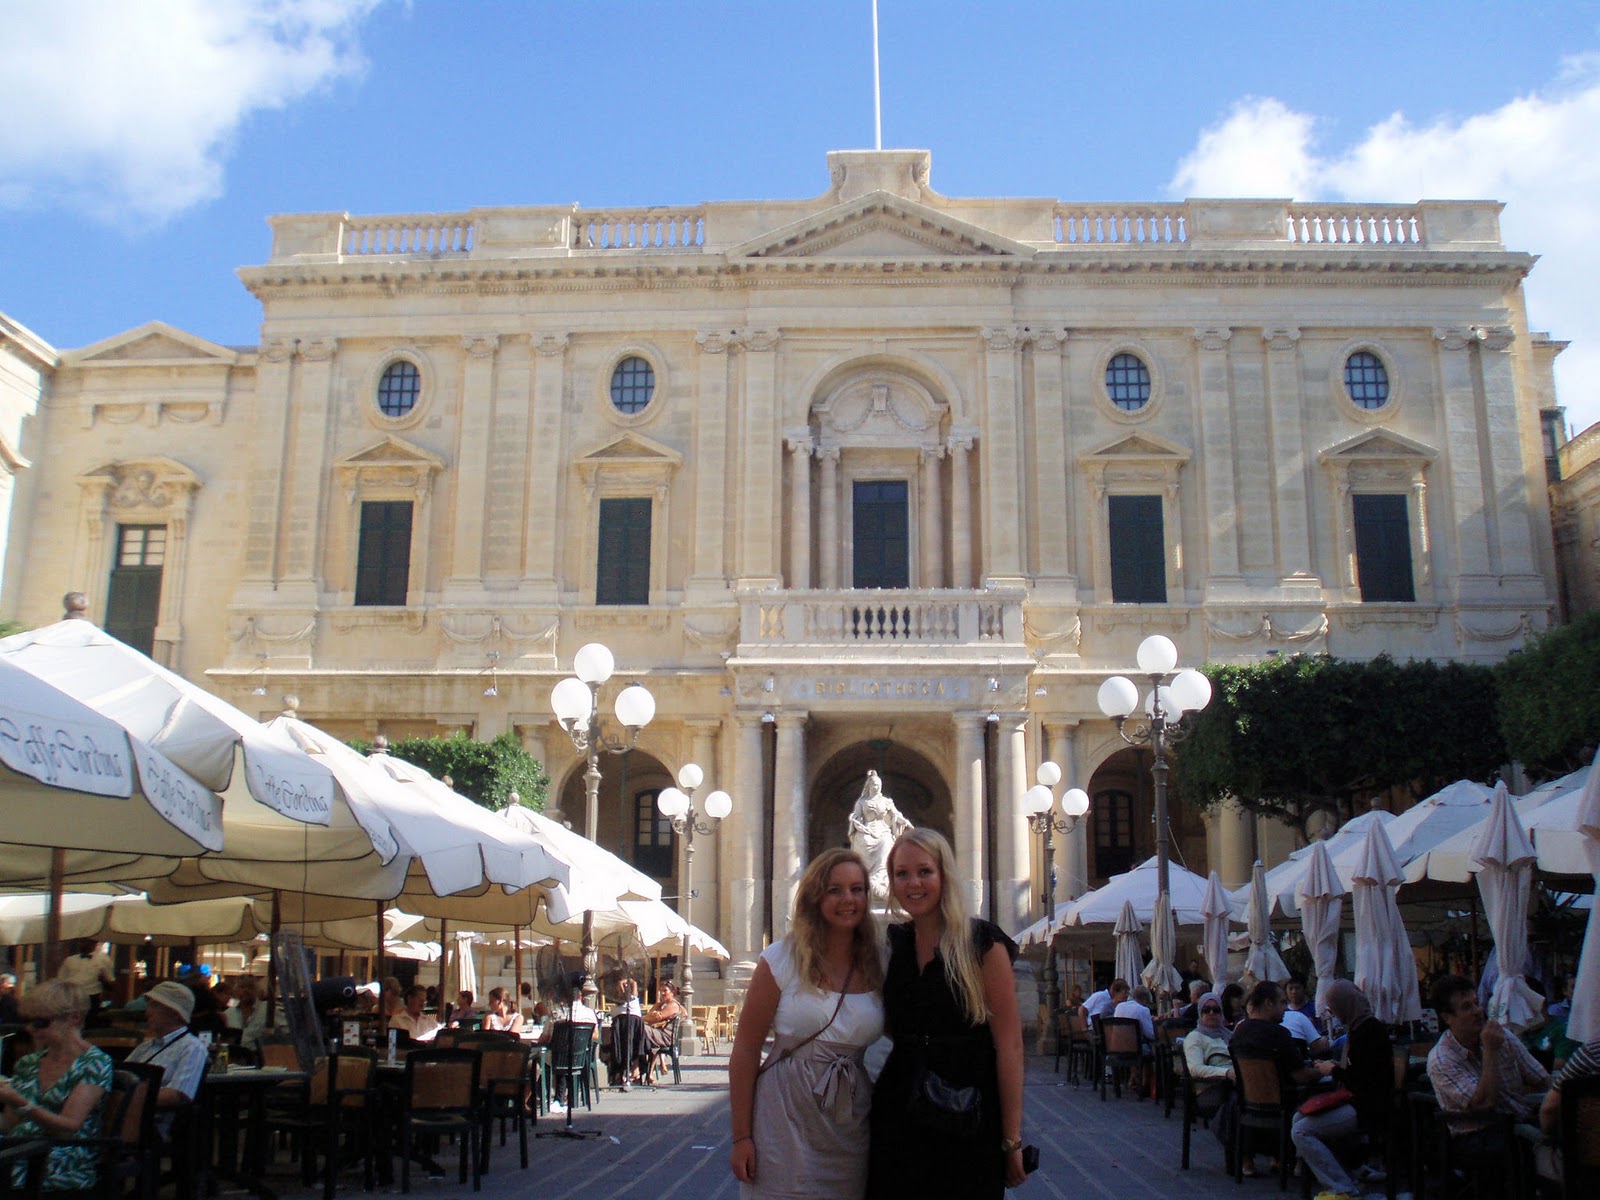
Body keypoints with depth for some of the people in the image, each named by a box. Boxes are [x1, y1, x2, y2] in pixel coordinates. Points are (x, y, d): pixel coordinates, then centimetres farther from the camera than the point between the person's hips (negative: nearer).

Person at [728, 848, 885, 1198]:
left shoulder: (878, 964, 1)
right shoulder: (781, 960, -7)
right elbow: (745, 1050, -5)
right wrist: (741, 1136, -7)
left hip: (851, 1126, 3)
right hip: (785, 1125, -3)